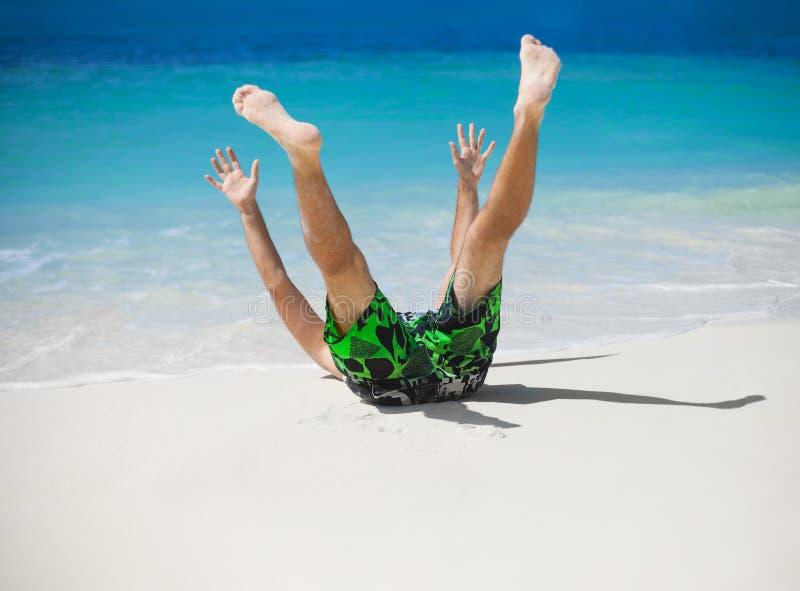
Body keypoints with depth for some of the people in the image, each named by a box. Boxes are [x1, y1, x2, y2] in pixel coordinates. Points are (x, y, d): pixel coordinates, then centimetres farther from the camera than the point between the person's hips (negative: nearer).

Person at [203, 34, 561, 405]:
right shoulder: (327, 345, 41)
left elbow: (463, 261, 52)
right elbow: (276, 281, 33)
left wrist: (467, 184, 56)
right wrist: (247, 208, 33)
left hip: (459, 359, 4)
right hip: (384, 374, -3)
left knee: (494, 227, 3)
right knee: (338, 258, -15)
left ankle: (529, 113, -19)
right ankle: (301, 151, -43)